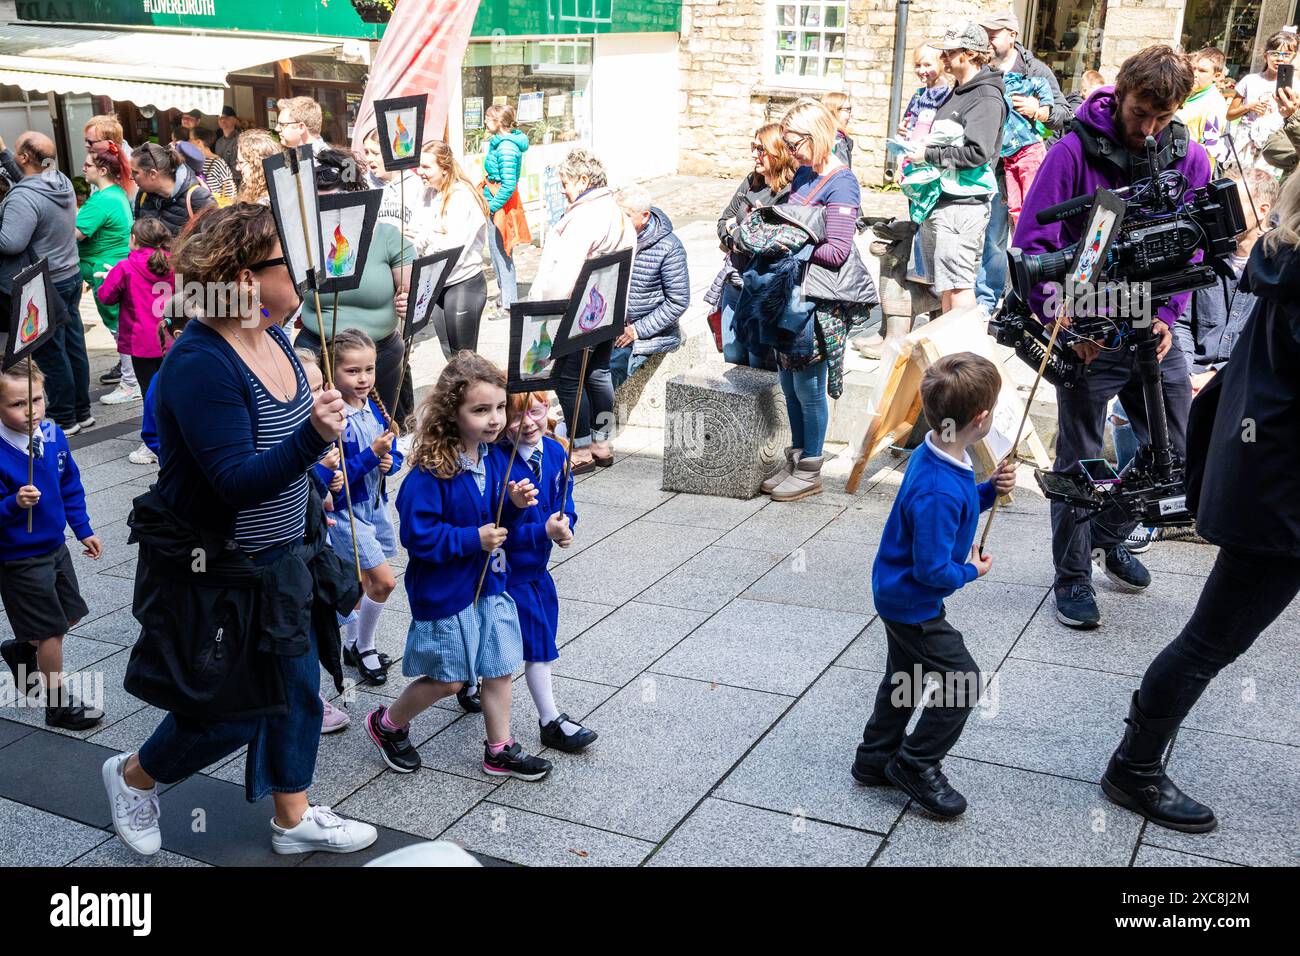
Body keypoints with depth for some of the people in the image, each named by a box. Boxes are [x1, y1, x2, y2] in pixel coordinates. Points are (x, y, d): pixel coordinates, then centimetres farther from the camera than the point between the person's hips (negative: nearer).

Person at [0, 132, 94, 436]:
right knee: (74, 346, 15)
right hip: (71, 275, 9)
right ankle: (82, 411, 26)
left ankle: (64, 419, 12)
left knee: (50, 354, 2)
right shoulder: (62, 181, 3)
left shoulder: (25, 197, -24)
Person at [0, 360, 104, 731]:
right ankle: (59, 704, 22)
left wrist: (82, 529, 13)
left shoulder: (53, 434, -5)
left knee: (69, 616, 20)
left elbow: (70, 486, 9)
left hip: (55, 546, 7)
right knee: (51, 631, 4)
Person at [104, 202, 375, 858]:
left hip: (284, 561, 8)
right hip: (215, 575, -8)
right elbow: (235, 480, -31)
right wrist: (312, 438, -44)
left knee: (297, 688, 17)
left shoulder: (274, 339, 0)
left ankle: (294, 819, 36)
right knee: (232, 714, 6)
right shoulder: (199, 363, -27)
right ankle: (132, 777, 35)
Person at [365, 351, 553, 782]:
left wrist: (516, 504, -10)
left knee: (498, 669, 14)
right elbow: (416, 535, -23)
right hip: (444, 591, -7)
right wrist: (472, 539, -24)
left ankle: (500, 750, 30)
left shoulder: (496, 459, 0)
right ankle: (387, 724, 31)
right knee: (448, 679, 6)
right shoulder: (431, 471, -24)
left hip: (491, 583, 7)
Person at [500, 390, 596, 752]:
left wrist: (564, 527, -19)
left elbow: (565, 503, 2)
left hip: (535, 564, 8)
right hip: (506, 569, -8)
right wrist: (543, 531, -33)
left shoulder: (555, 452, -3)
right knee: (538, 641, -2)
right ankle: (551, 722, 11)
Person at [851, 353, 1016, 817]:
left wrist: (989, 490, -4)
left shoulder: (938, 454, -7)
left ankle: (875, 759, 39)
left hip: (897, 595, 10)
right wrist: (971, 571, -12)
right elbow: (933, 569, -30)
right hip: (915, 604, -10)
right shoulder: (939, 491, -36)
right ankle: (915, 765, 16)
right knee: (963, 683, 1)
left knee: (904, 677, 24)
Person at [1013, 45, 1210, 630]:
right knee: (1080, 461, 4)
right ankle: (1072, 576, 21)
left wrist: (1166, 317, -4)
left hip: (1153, 332, 5)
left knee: (1175, 451, 11)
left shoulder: (1189, 159, 2)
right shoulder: (1074, 152, -11)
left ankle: (1110, 535, 36)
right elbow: (1032, 243, -12)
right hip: (1089, 334, -4)